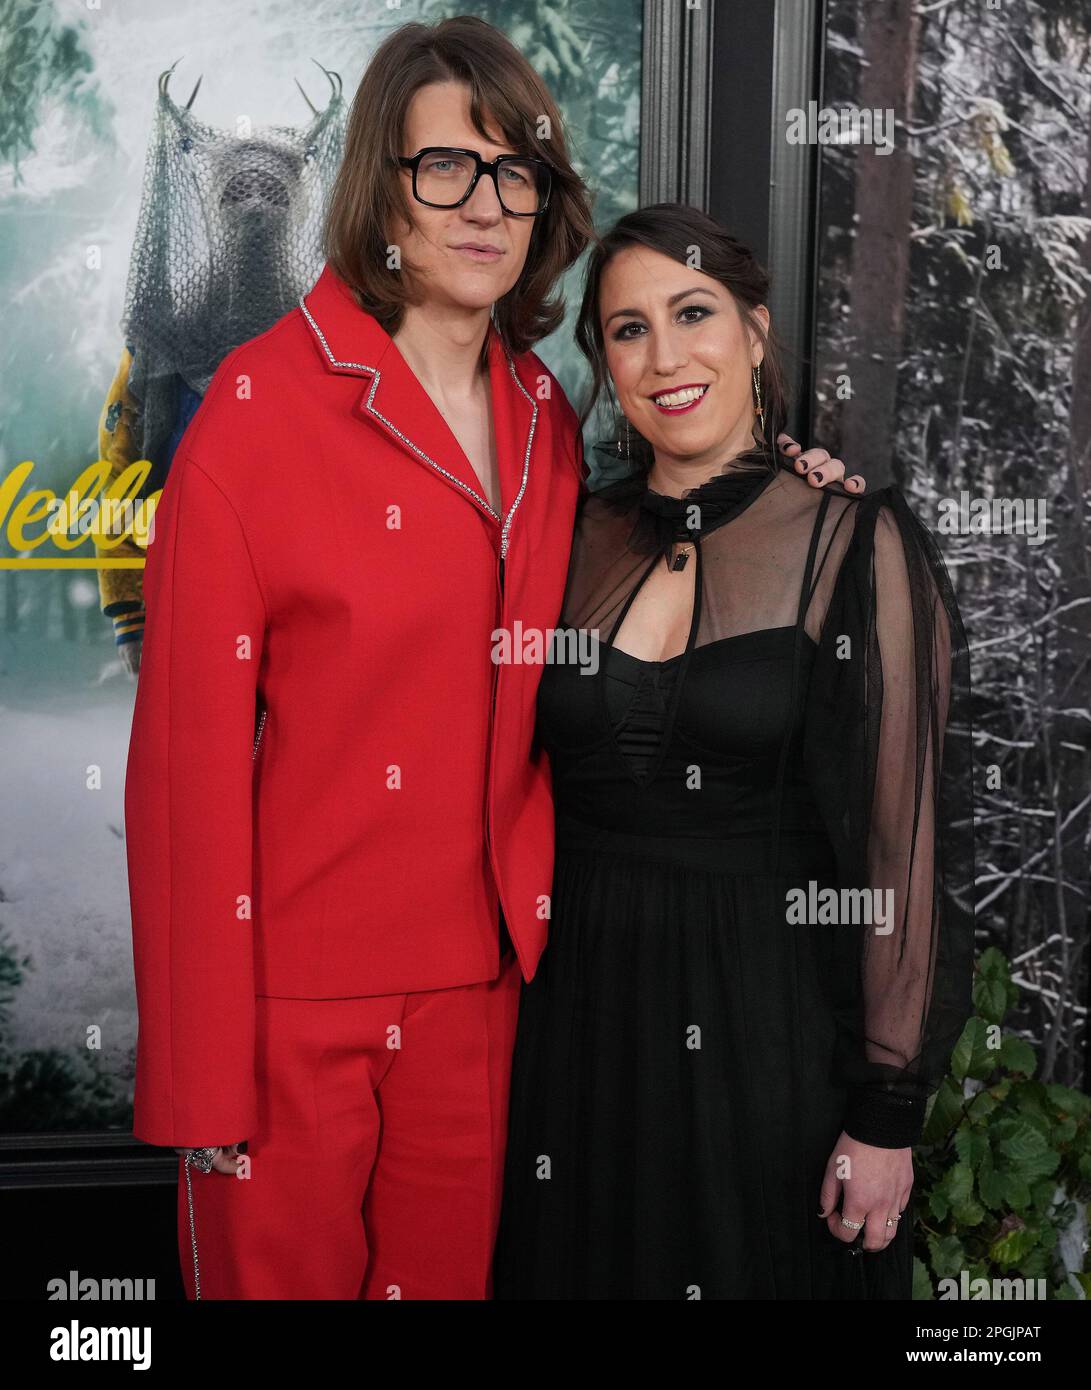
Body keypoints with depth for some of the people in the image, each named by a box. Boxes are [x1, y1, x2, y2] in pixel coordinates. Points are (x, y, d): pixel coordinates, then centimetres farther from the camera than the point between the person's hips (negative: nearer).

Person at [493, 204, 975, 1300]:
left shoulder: (855, 544, -9)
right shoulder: (576, 539, 4)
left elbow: (907, 838, -10)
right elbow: (524, 789, 11)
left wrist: (888, 1113, -11)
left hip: (771, 1032, -3)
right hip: (579, 1018, 4)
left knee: (757, 1262, 13)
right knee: (581, 1266, 17)